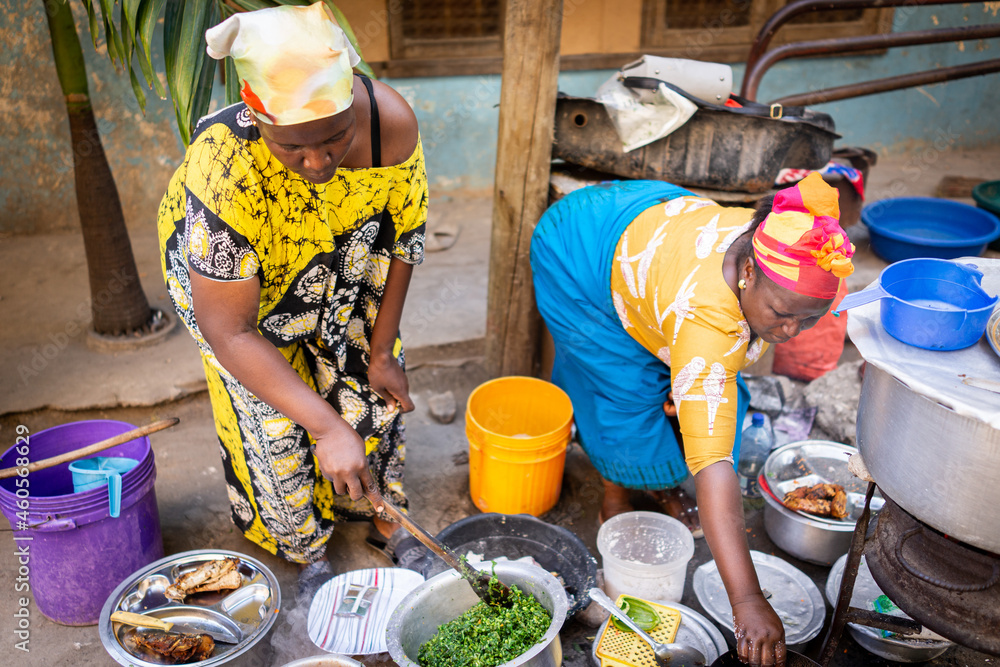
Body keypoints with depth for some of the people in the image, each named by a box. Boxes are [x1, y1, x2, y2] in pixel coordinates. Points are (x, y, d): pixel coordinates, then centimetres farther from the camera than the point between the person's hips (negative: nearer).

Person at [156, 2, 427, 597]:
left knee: (374, 388, 8)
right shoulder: (223, 171, -42)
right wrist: (327, 426, -37)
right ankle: (309, 554, 26)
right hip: (231, 276, -3)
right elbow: (228, 331, -35)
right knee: (273, 421, -1)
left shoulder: (391, 122, -33)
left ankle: (384, 519, 33)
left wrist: (381, 352, -9)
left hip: (340, 272, 3)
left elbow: (403, 238, -15)